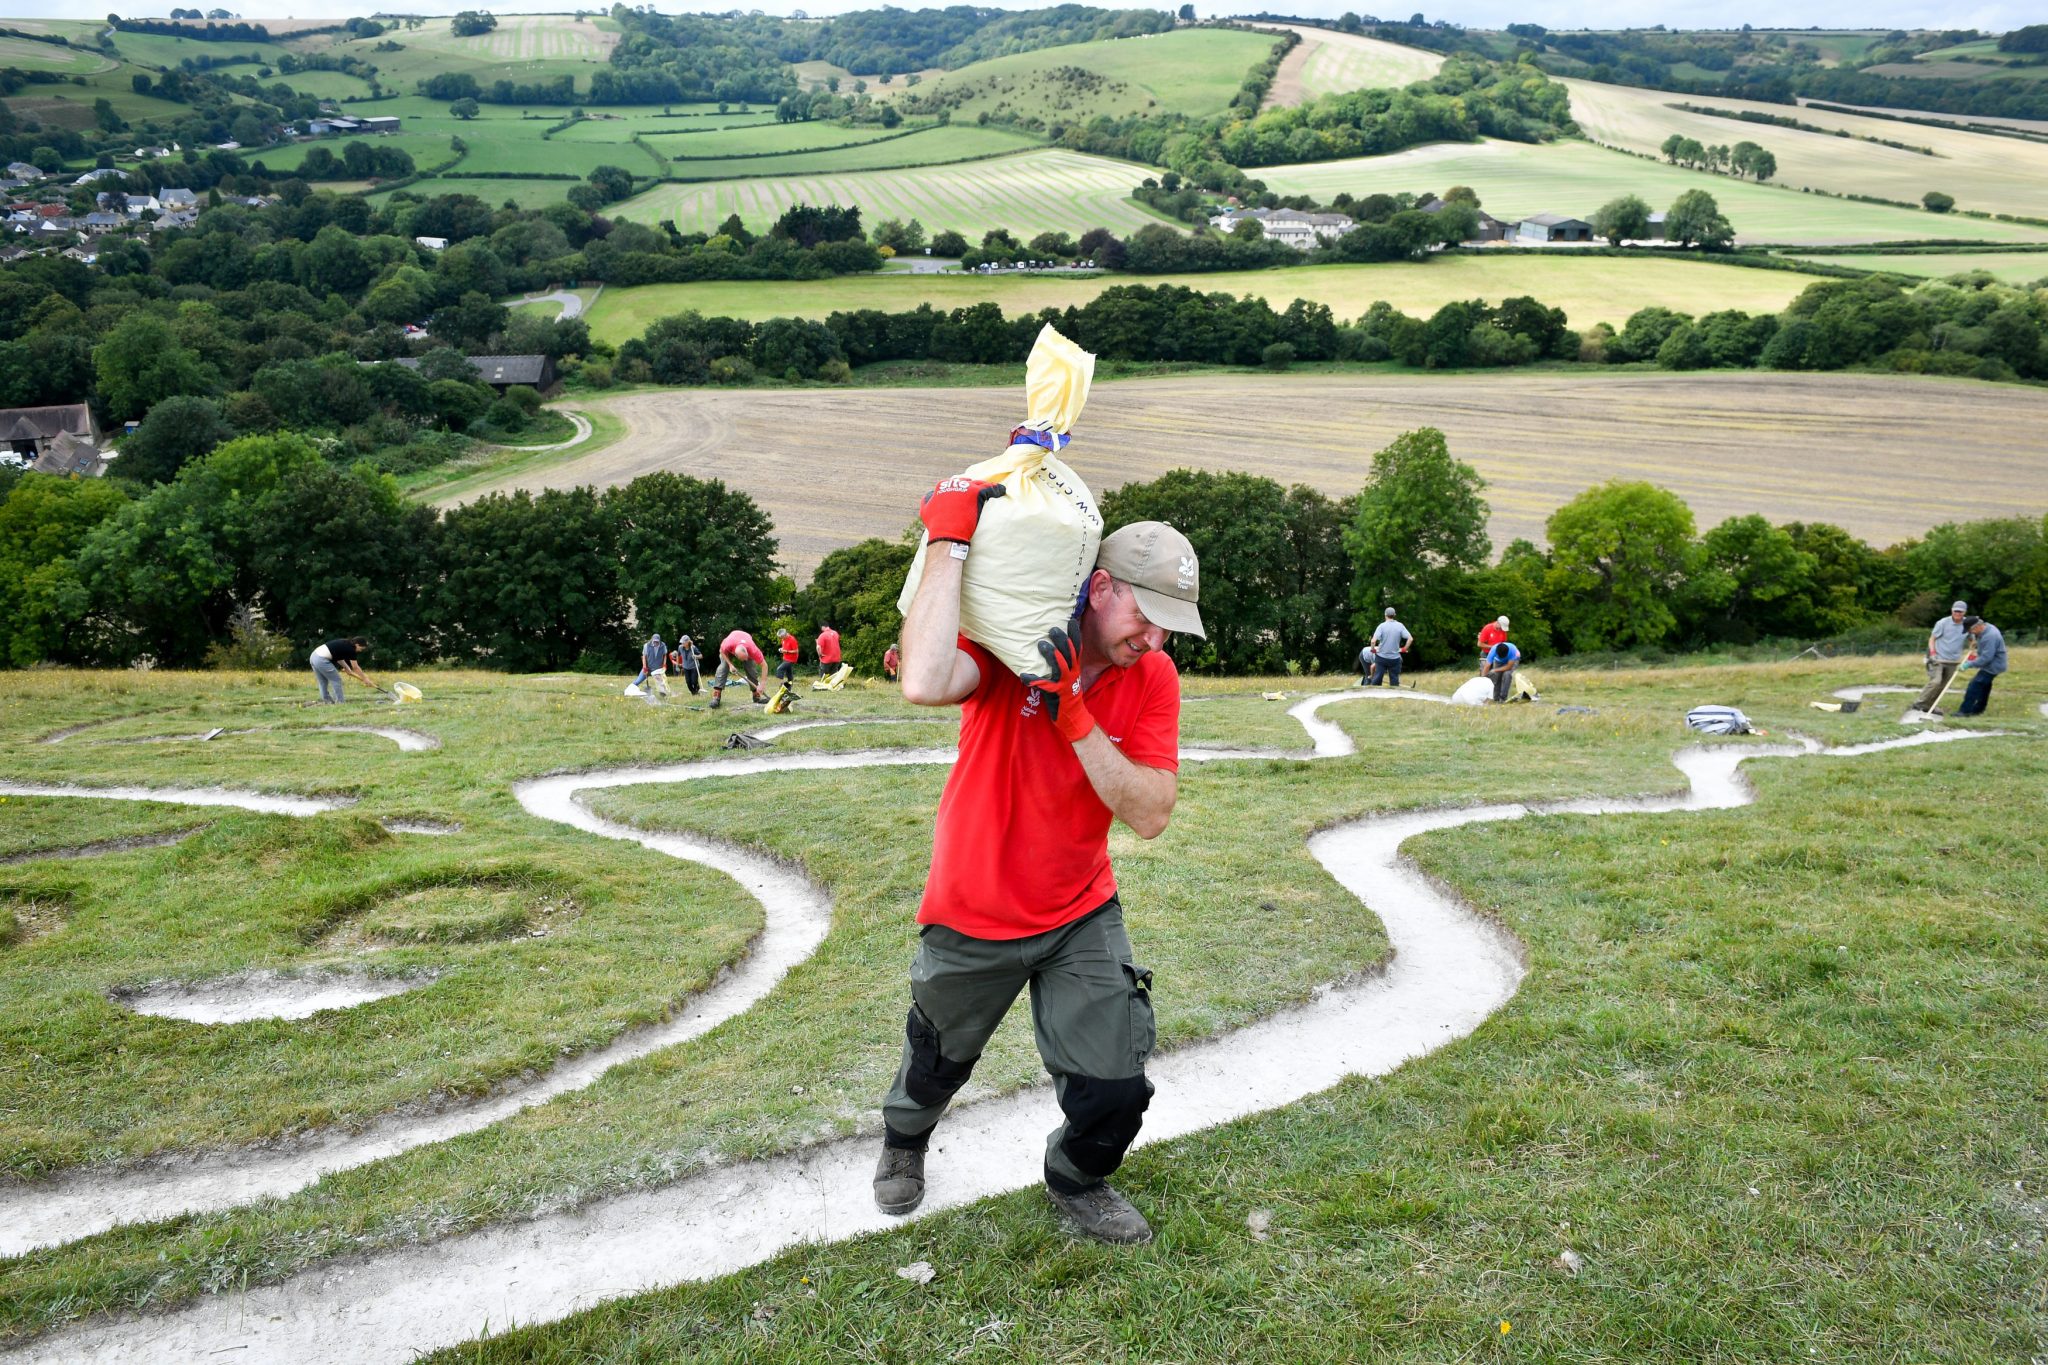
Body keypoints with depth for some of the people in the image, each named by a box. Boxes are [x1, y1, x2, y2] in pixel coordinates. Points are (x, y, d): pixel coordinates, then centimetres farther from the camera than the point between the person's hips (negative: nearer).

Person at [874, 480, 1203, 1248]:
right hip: (973, 919, -2)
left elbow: (1150, 816, -21)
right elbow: (924, 686, -44)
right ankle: (903, 1142, 58)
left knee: (1115, 1091, 0)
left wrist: (1074, 714, -30)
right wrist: (949, 542, -40)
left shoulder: (1152, 679, -11)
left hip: (1081, 916, 3)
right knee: (938, 1064, 21)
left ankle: (1076, 1180, 36)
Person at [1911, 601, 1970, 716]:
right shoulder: (1943, 623, -8)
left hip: (1953, 661, 4)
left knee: (1943, 686, 3)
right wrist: (1932, 652, -15)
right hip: (1938, 658, -4)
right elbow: (1932, 638, -2)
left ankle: (1928, 706, 13)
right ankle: (1919, 703, -8)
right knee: (1935, 682, -19)